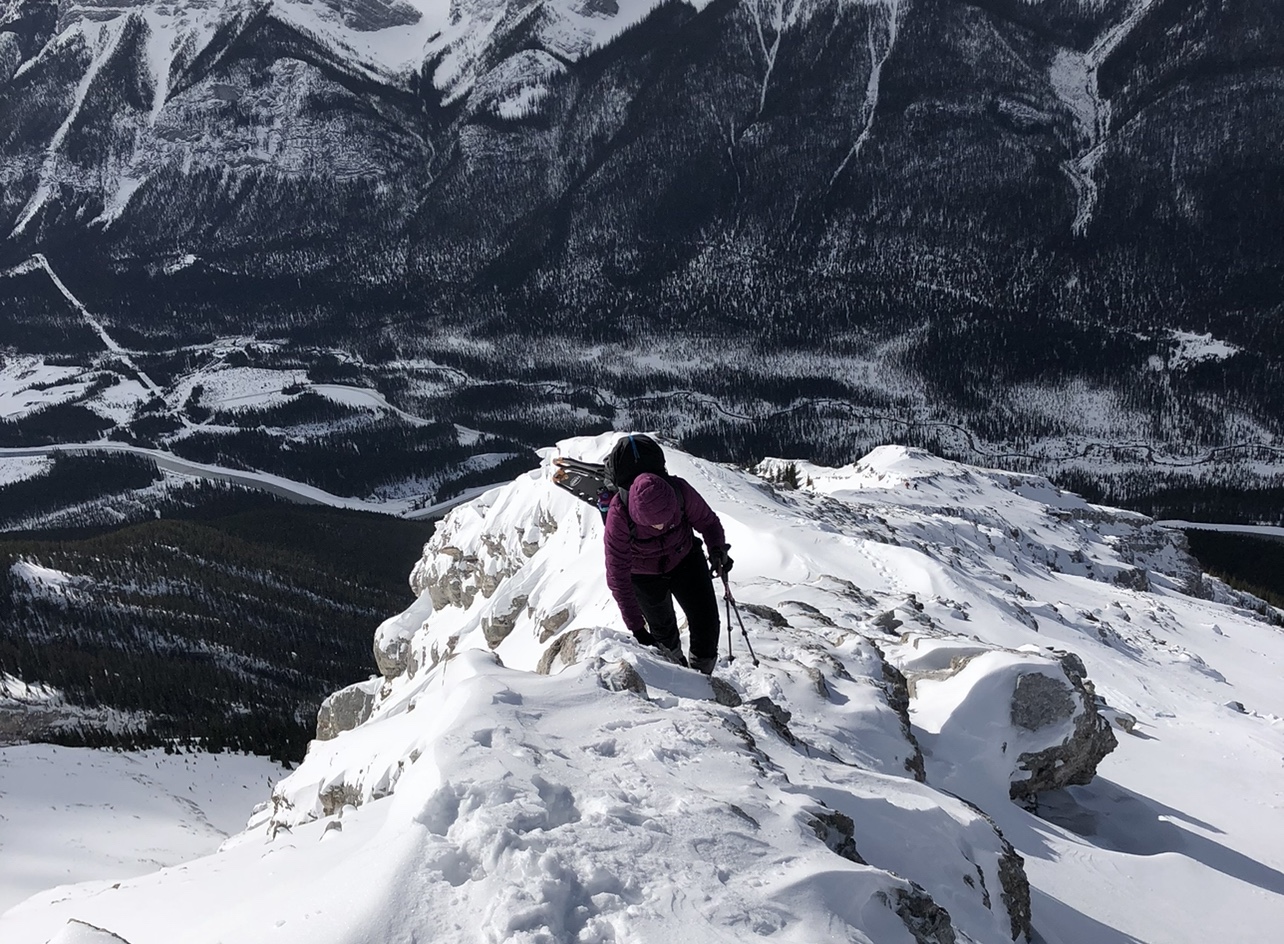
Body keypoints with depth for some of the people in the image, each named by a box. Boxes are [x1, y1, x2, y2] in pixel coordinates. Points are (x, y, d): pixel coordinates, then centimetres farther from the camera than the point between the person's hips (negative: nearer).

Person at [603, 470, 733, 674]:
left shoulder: (680, 491, -33)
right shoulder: (619, 516, -38)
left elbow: (707, 522, -12)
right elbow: (618, 577, -31)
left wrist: (717, 551, -33)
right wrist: (636, 627, -32)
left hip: (685, 561, 1)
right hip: (644, 576, -1)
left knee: (706, 622, -4)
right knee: (663, 627, 19)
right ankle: (676, 666, 51)